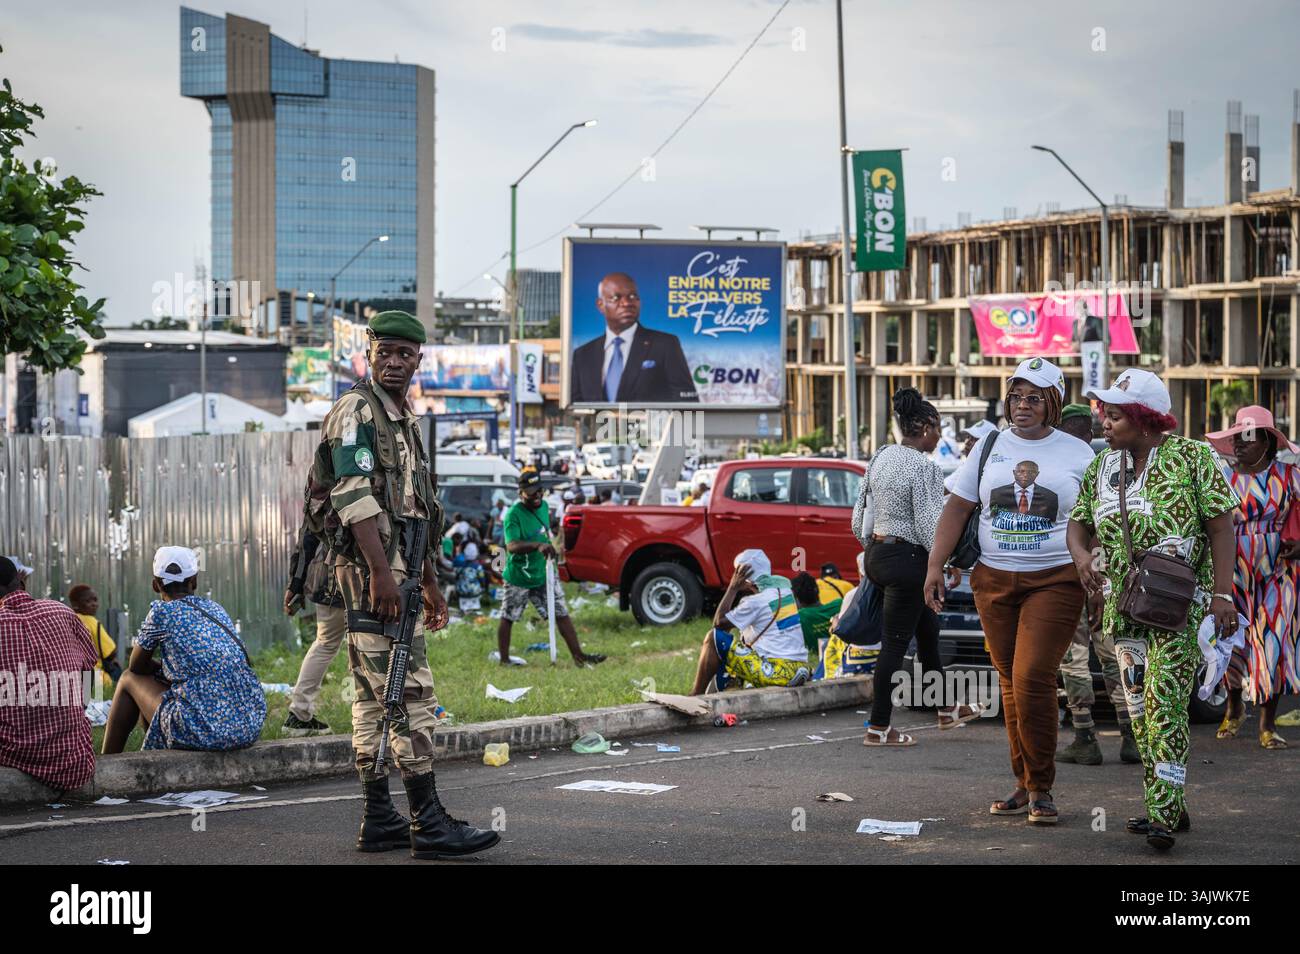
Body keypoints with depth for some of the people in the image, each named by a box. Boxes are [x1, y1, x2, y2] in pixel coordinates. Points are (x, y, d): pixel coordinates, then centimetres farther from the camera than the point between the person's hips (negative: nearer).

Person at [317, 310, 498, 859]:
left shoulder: (407, 422, 21)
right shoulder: (356, 412, -9)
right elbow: (354, 494, -19)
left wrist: (429, 584, 25)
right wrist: (381, 573, -27)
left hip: (398, 569, 10)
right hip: (371, 566, -10)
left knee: (375, 695, 9)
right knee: (410, 693, -12)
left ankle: (378, 821, 11)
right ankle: (428, 824, -12)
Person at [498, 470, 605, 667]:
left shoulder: (543, 506, 3)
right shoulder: (514, 514, -21)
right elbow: (512, 546, -35)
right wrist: (538, 546, -48)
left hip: (544, 574, 6)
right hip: (519, 577, -6)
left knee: (562, 614, 3)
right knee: (508, 618, 7)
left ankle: (578, 655, 4)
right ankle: (504, 659, 20)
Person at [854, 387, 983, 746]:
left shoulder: (881, 457, 8)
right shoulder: (923, 466, -17)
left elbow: (860, 515, 13)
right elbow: (930, 524, -19)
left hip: (877, 553, 9)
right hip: (908, 558, -9)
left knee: (927, 630, 22)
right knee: (896, 642, -2)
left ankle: (946, 709, 33)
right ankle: (878, 727, 2)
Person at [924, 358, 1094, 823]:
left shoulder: (1076, 453, 3)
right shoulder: (989, 447, 9)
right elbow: (958, 508, 9)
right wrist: (935, 565, 2)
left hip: (1056, 580, -3)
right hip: (995, 580, 3)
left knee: (1032, 678, -13)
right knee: (1010, 681, 6)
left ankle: (1041, 788, -2)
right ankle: (1024, 784, 16)